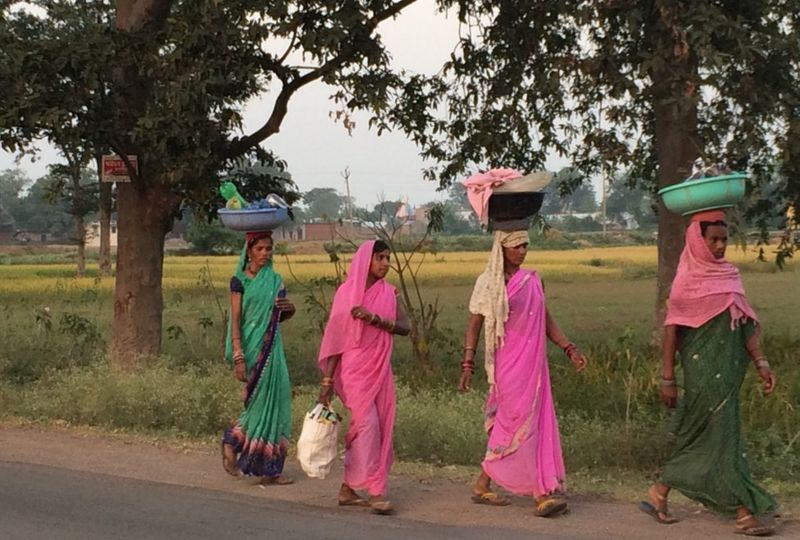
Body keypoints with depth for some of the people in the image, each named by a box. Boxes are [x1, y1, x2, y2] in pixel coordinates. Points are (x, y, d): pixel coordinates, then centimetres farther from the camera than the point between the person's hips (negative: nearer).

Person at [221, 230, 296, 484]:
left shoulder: (276, 280, 12)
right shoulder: (240, 281, -5)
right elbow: (236, 320, -10)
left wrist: (289, 309, -2)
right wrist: (238, 358, -17)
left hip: (272, 346, 6)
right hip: (252, 346, -6)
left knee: (274, 399, 3)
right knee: (260, 400, -7)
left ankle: (269, 469, 11)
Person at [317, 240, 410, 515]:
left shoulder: (388, 292, 8)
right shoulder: (347, 292, -5)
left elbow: (405, 327, -3)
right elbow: (336, 337, -5)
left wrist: (375, 319, -20)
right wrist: (327, 380, -8)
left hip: (380, 370, 5)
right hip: (355, 369, -5)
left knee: (370, 428, 6)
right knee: (367, 424, -14)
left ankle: (348, 489, 17)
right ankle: (375, 492, -8)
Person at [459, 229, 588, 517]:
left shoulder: (532, 280, 12)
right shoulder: (488, 283, -2)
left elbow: (546, 321, 15)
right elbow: (473, 326, -1)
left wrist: (570, 349, 6)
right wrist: (467, 365, -7)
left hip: (533, 364, 6)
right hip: (509, 366, -6)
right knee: (520, 426, -8)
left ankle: (482, 485, 16)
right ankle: (542, 493, -6)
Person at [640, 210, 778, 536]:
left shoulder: (728, 275, 11)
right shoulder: (688, 280, -8)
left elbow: (744, 323, 12)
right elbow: (672, 329, -8)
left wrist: (760, 363, 5)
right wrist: (667, 379, -10)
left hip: (727, 370, 7)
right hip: (703, 369, -7)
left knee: (700, 438, 11)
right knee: (722, 436, -5)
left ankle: (659, 494, 22)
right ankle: (744, 514, -1)